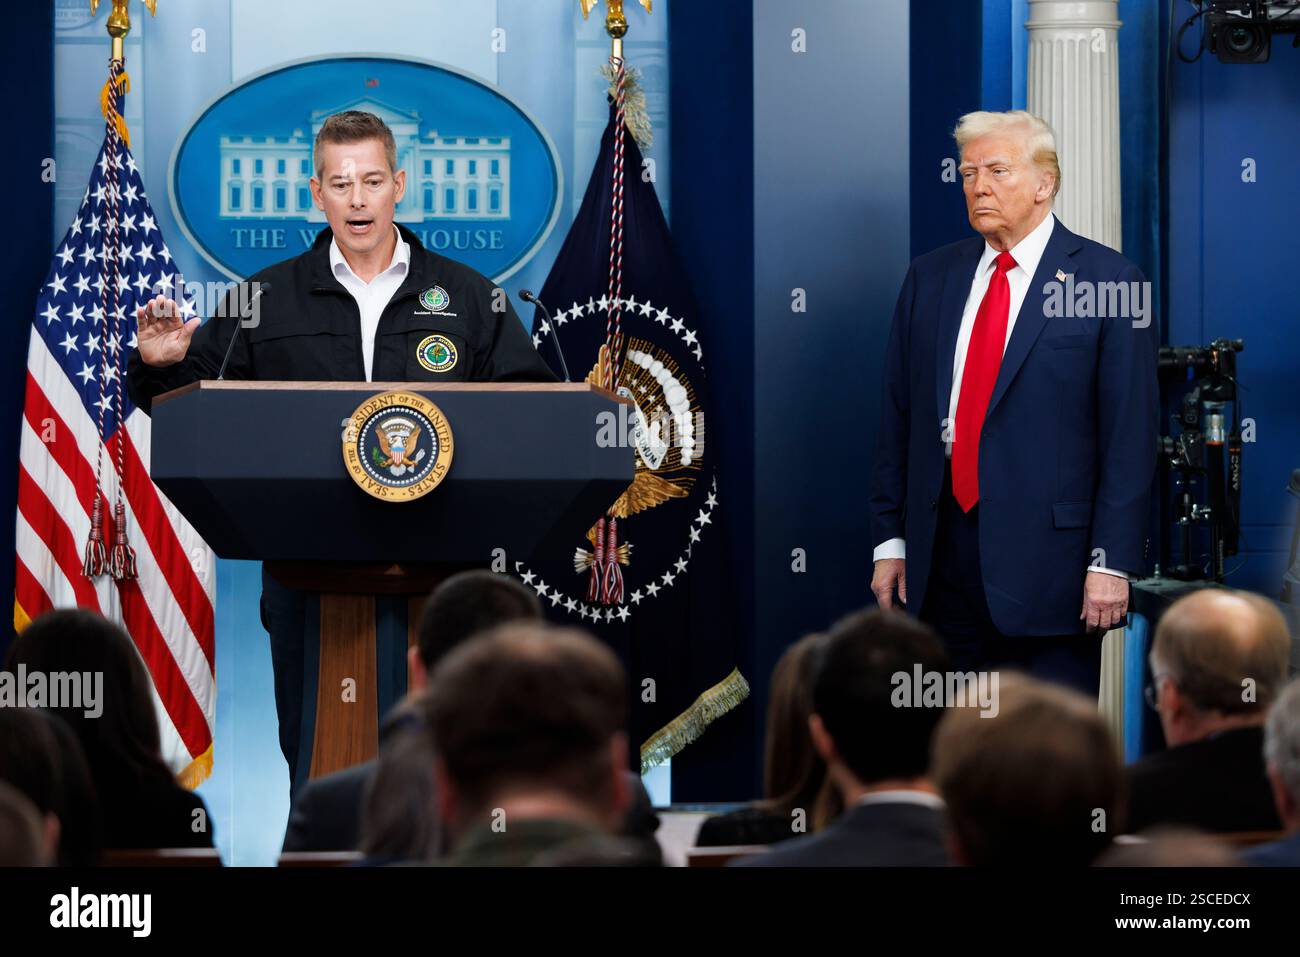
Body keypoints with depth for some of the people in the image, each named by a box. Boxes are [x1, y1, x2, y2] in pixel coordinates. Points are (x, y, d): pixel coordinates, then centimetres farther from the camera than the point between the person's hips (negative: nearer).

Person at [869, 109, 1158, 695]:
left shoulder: (1106, 280, -3)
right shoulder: (929, 278, 12)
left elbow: (1131, 434, -7)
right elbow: (897, 419, 14)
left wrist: (1111, 560, -12)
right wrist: (890, 542, 8)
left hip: (1050, 549, -4)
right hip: (942, 555, 4)